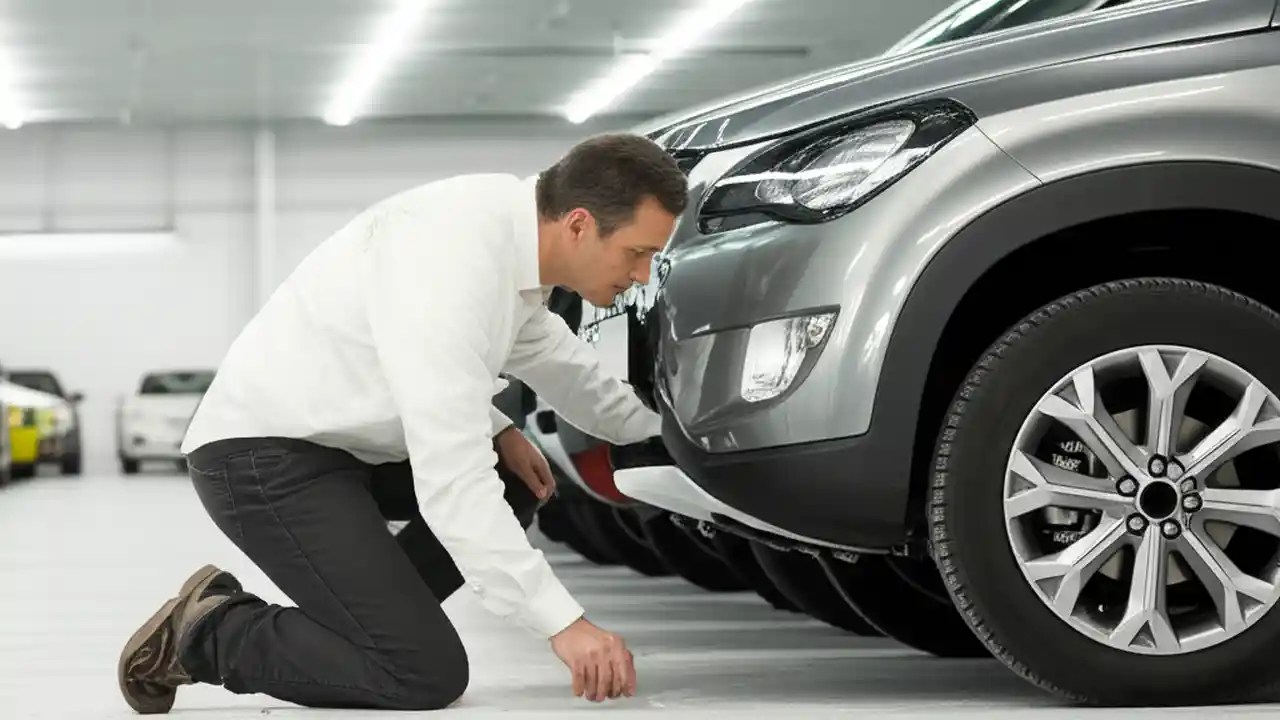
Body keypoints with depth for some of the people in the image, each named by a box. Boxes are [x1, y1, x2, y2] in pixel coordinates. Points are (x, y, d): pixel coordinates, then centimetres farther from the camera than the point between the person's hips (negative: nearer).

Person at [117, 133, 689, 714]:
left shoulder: (512, 218, -1)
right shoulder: (455, 261, -30)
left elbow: (550, 353, 23)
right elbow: (451, 481, -33)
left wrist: (663, 433, 14)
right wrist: (562, 622, -32)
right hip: (266, 455, -10)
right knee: (428, 674, -15)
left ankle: (360, 617, 13)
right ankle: (208, 633, 0)